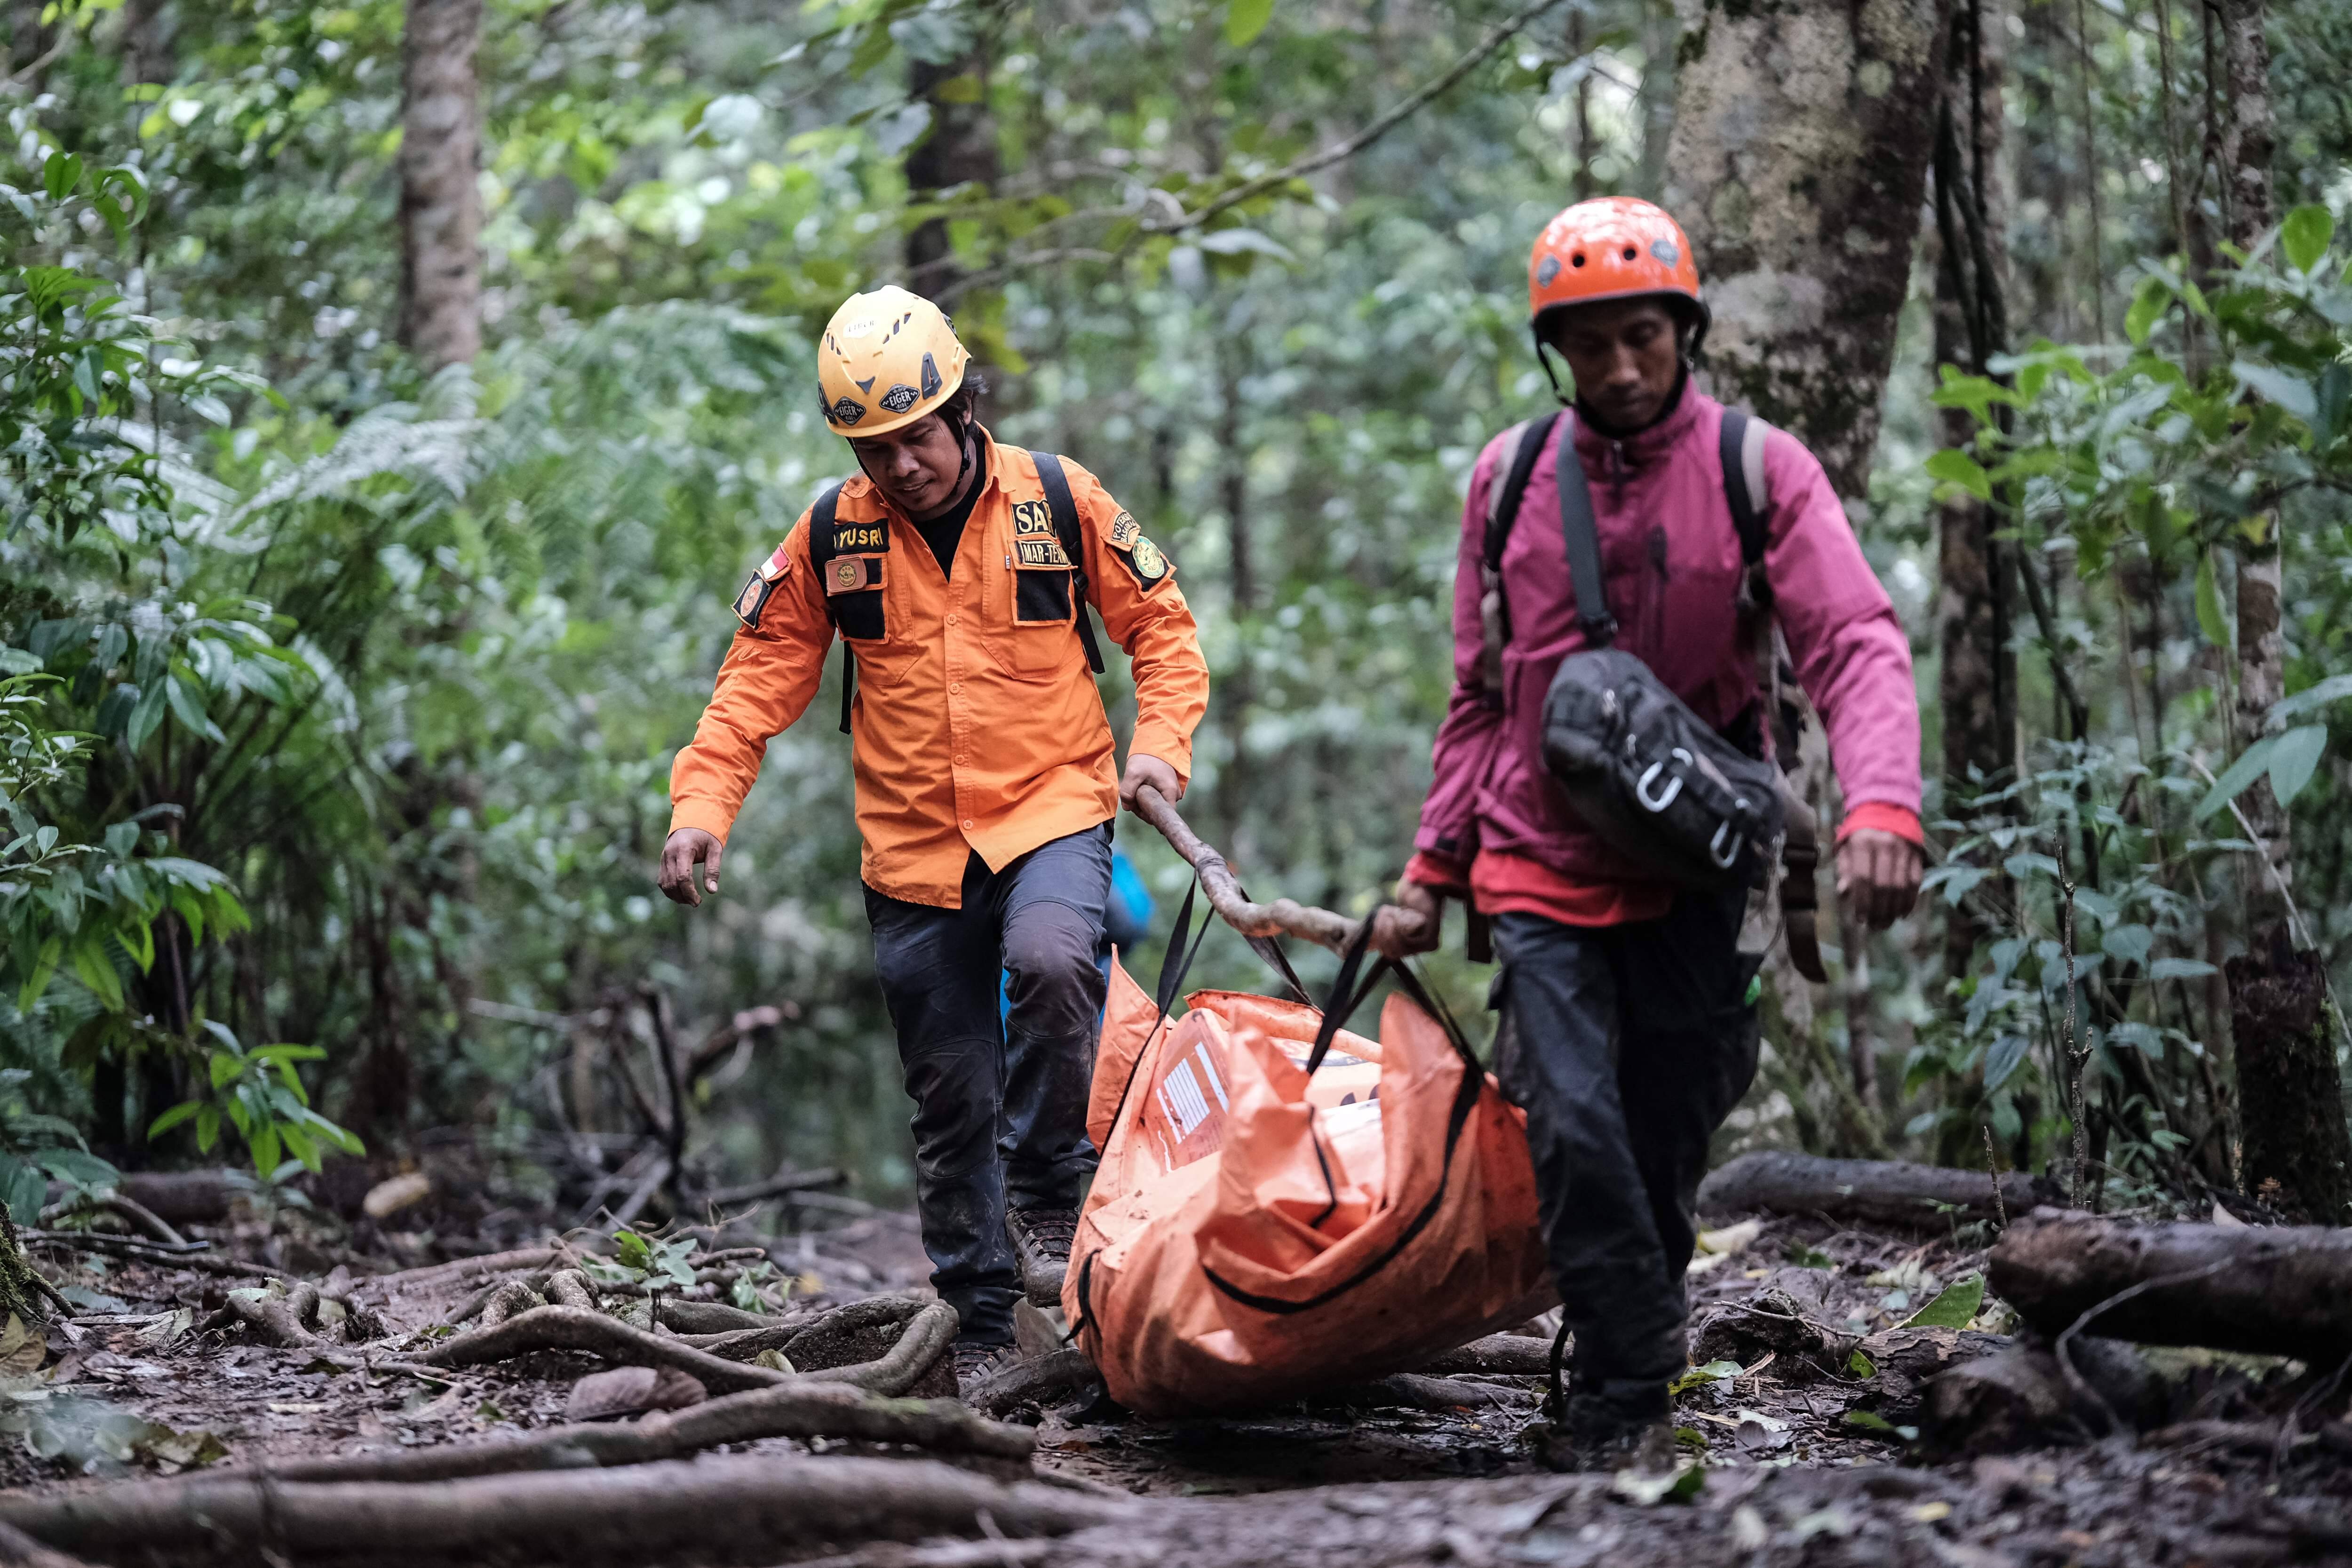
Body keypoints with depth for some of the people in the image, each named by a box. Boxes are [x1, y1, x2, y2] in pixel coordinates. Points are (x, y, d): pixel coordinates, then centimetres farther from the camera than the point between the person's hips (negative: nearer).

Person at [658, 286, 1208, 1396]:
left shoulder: (1058, 500, -2)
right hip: (914, 847, 2)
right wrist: (701, 805, -9)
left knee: (1049, 963, -33)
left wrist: (1160, 743, -9)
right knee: (952, 1099, 6)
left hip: (1052, 811, -2)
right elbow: (760, 675, 4)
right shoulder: (832, 535, 1)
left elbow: (1162, 626, 7)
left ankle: (1048, 1195, -12)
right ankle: (981, 1324, 18)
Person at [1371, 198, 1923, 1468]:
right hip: (1542, 868, 1)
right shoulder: (1508, 480, 4)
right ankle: (1631, 1396, -5)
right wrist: (1432, 869, 8)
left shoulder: (1758, 470, -5)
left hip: (1692, 872, -1)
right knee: (1578, 1129, -15)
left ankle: (1613, 1387, 25)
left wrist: (1881, 804, -33)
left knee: (1665, 1147, 6)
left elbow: (1857, 645, -15)